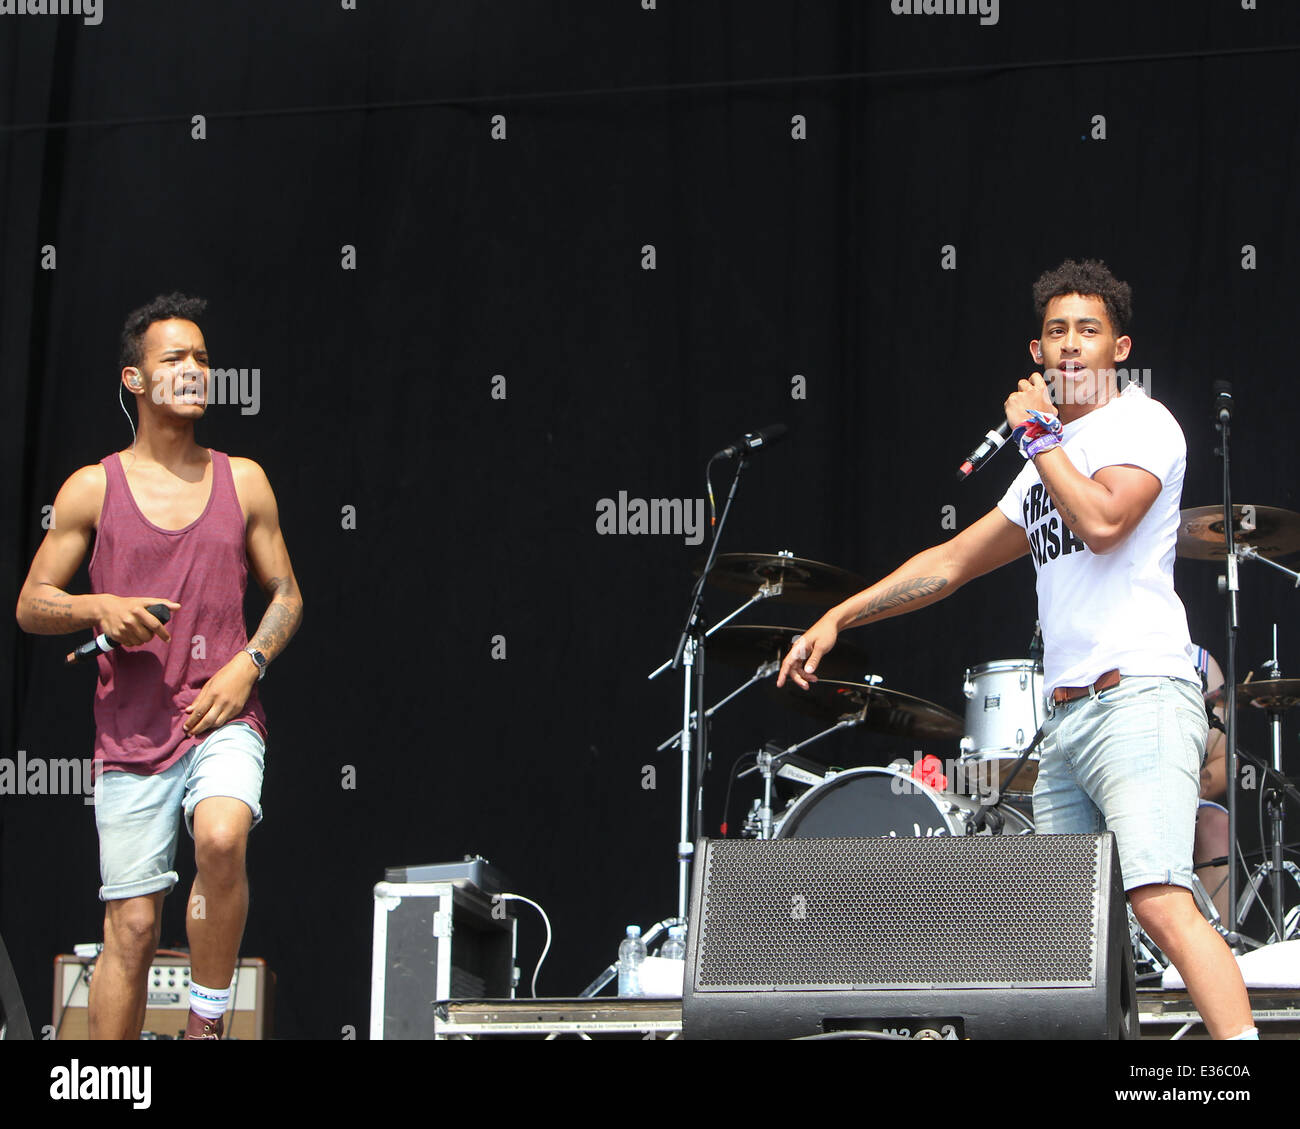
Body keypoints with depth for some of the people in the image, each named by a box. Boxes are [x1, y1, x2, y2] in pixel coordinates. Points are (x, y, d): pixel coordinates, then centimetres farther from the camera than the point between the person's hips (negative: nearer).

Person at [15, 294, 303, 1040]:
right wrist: (97, 607, -12)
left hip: (224, 718, 0)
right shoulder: (92, 490, 4)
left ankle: (208, 1021, -12)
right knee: (133, 926, -1)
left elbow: (287, 595, 15)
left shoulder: (244, 481, 9)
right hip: (132, 731, 0)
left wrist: (248, 663, -3)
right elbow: (31, 605, 8)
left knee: (222, 838, -31)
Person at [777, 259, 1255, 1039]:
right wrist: (838, 618, 23)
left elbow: (1103, 520, -17)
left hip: (1138, 698, -9)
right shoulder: (1046, 468, 25)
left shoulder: (1142, 422, 1)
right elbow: (951, 562, 28)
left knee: (1161, 902, -23)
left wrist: (1037, 433, -5)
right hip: (1065, 717, 9)